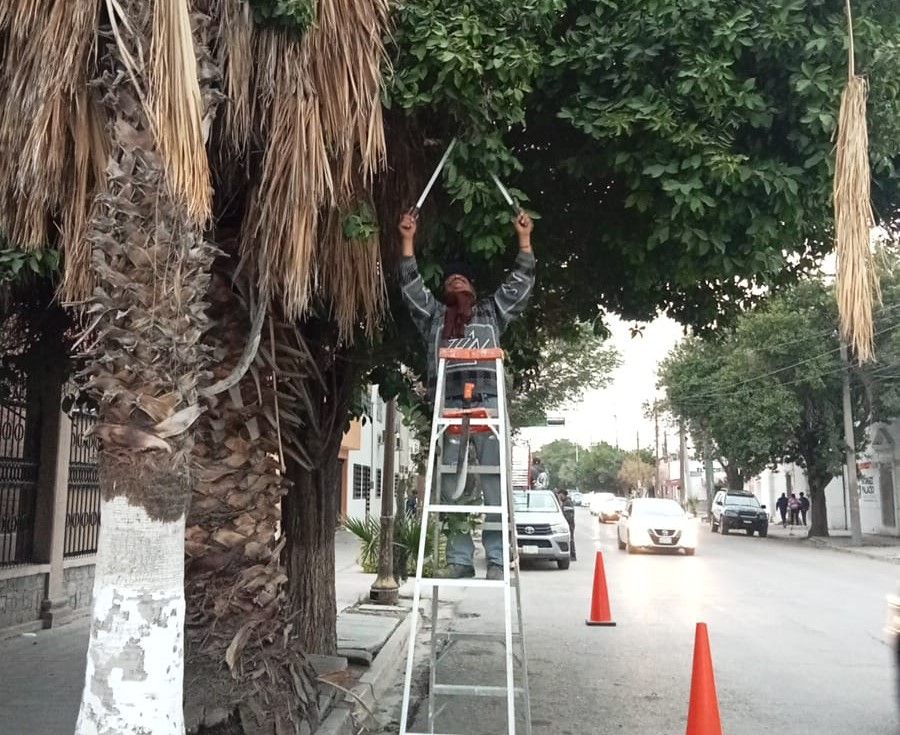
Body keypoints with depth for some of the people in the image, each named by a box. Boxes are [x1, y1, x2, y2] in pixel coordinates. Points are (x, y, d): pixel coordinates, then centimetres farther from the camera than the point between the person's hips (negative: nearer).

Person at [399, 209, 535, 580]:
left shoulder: (492, 311, 24)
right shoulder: (434, 315, 25)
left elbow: (520, 283, 19)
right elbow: (411, 286, 18)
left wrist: (524, 239, 15)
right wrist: (408, 241, 14)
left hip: (489, 403, -1)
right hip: (449, 406, 1)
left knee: (494, 484, -7)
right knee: (451, 486, -2)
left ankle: (497, 559, -6)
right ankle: (460, 559, 3)